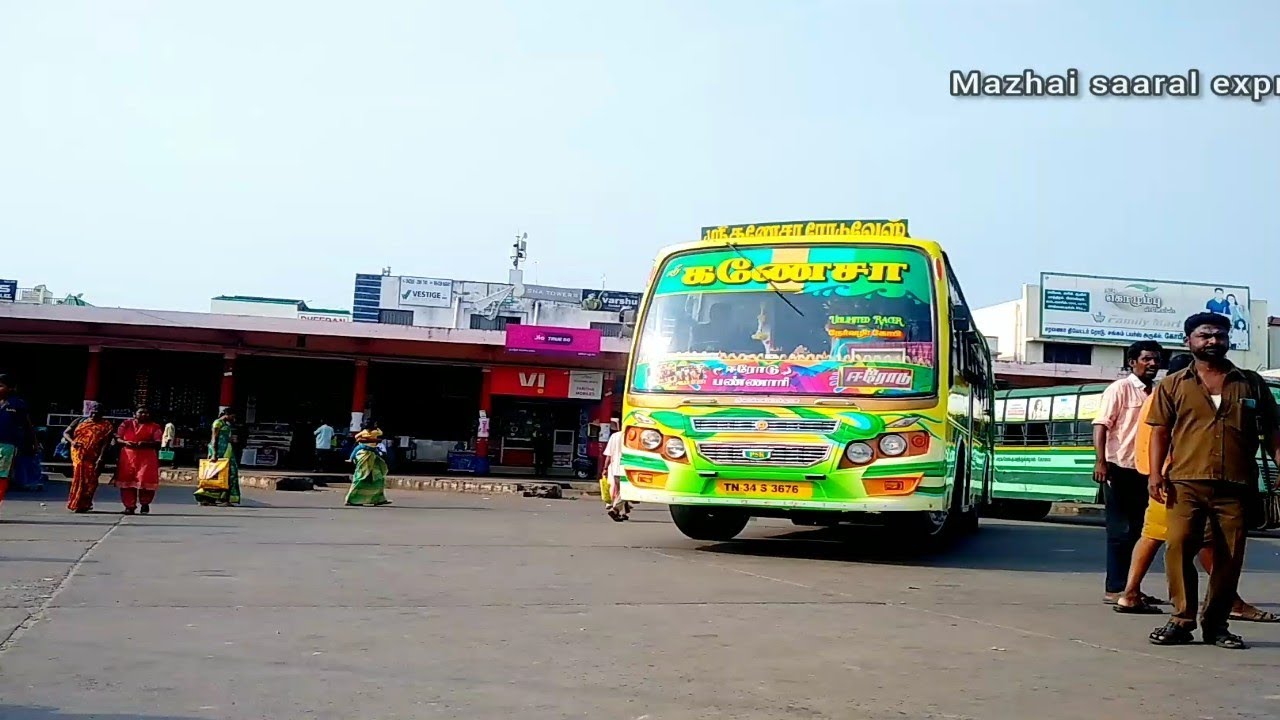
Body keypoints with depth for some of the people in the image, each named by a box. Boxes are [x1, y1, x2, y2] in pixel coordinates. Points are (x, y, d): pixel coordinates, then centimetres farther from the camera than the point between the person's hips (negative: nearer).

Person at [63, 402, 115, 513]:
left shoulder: (105, 425, 2)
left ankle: (83, 504, 6)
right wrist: (72, 441, -11)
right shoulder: (80, 421, 11)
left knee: (90, 480, -3)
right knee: (79, 478, 4)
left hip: (93, 458, -2)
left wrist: (100, 459, -17)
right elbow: (66, 433, 11)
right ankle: (77, 504, 13)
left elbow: (106, 443, -6)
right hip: (78, 455, 2)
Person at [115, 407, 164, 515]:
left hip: (147, 457, -2)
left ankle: (145, 504, 13)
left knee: (146, 480, -7)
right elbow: (117, 438, 8)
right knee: (127, 481, 0)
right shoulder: (126, 424, 12)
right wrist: (125, 442, -13)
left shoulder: (155, 427, 7)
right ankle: (129, 506, 10)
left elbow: (158, 442, -1)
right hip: (128, 456, 2)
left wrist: (145, 443, -19)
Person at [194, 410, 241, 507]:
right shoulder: (218, 422, -6)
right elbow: (214, 438, -12)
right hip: (219, 450, -9)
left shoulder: (226, 424, 19)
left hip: (226, 451, 9)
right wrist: (214, 454, -19)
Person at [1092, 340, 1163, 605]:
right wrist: (1101, 461, -22)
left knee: (1137, 531, 10)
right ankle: (1114, 589, 2)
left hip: (1143, 471, 7)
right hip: (1119, 469, -7)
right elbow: (1101, 425, -12)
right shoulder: (1120, 389, -6)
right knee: (1120, 530, -4)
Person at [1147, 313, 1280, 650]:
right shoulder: (1173, 385, 9)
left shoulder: (1251, 383, 14)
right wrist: (1156, 474, -6)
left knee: (1230, 557, 4)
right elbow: (1160, 431, 5)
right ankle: (1182, 620, -6)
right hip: (1186, 483, -2)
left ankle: (1216, 624, 15)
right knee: (1179, 546, -13)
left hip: (1236, 486, 2)